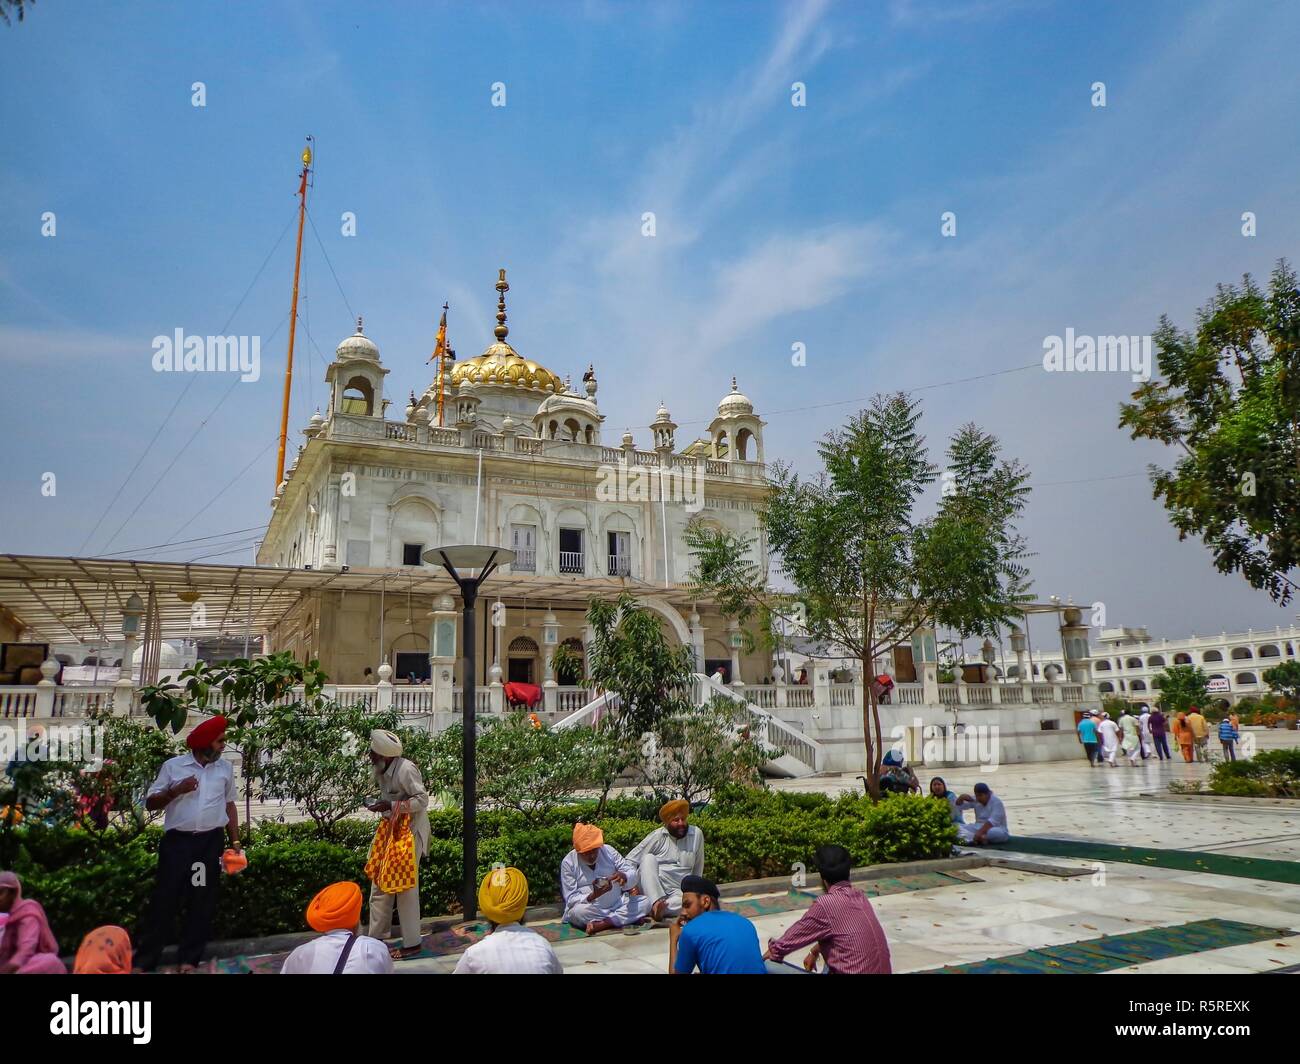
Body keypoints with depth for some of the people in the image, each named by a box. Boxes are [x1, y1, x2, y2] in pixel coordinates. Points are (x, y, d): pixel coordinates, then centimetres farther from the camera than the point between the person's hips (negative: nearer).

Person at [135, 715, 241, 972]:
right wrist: (176, 790, -16)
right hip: (177, 841, -2)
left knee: (203, 901, 6)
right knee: (165, 897, 0)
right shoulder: (173, 766, -1)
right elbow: (150, 803, 2)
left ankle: (190, 958, 17)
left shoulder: (225, 768, 7)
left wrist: (235, 841, 11)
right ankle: (144, 959, 11)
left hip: (211, 842, 2)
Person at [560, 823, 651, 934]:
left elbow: (632, 872, -2)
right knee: (578, 911, -35)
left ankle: (600, 924, -25)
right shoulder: (568, 863, -6)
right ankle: (631, 919, -24)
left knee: (645, 902, -17)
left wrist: (624, 876, -27)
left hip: (618, 904, 3)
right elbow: (571, 899, -9)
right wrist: (592, 896, -28)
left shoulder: (608, 851, 1)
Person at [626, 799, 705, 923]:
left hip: (677, 891, 1)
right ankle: (656, 903, -40)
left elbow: (698, 868, 12)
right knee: (648, 858, -28)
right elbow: (631, 860, -5)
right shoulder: (657, 836, -4)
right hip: (651, 889, 0)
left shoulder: (696, 834, 1)